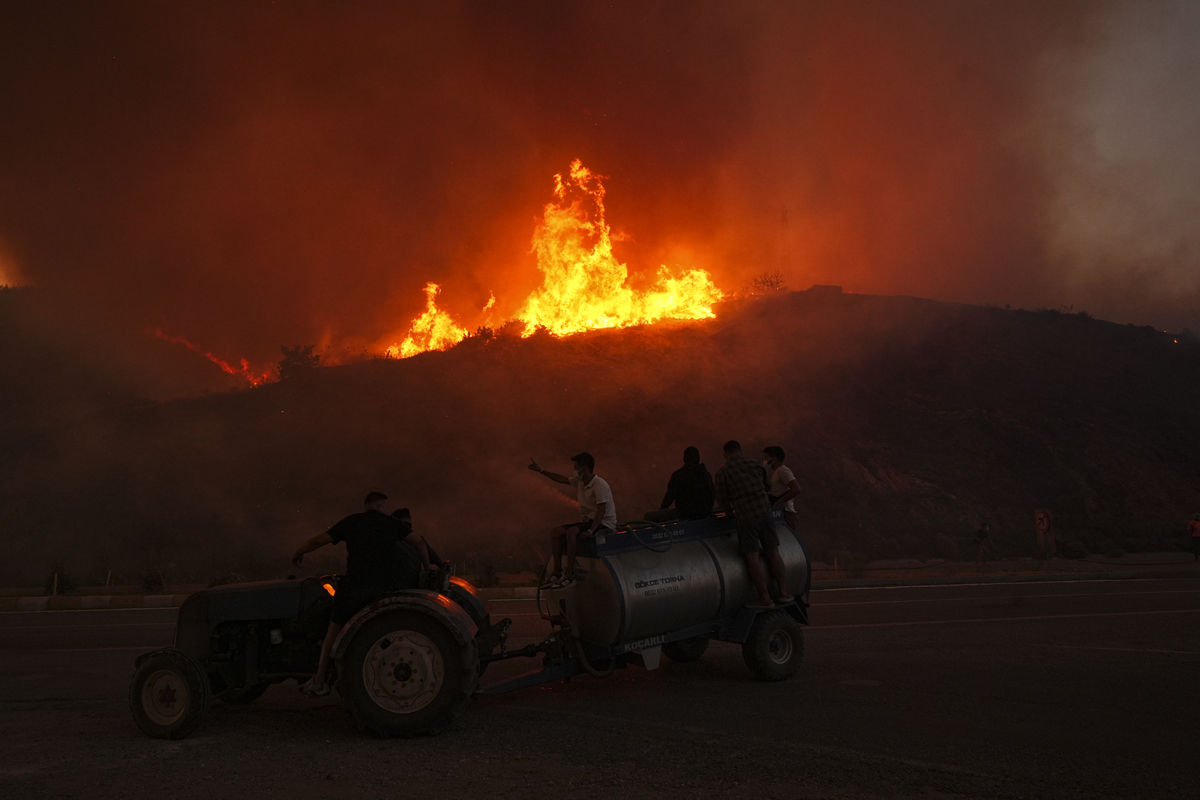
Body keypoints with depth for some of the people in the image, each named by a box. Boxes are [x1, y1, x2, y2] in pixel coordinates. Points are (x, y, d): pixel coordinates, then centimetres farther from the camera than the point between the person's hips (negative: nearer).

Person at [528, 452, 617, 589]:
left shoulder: (599, 484, -19)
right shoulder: (580, 482, 8)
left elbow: (602, 510, -27)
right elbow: (562, 479, 22)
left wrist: (590, 531, -35)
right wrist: (540, 470, 21)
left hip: (604, 524, -9)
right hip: (589, 521, 9)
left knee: (572, 532, -31)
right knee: (556, 532, -2)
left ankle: (569, 575, -26)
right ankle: (557, 572, 1)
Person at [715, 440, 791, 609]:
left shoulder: (723, 472, -4)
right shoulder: (756, 464, 7)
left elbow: (722, 500, 0)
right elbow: (768, 486, 20)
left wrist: (731, 509, 21)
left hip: (746, 517, -4)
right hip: (765, 512, 4)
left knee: (752, 557, 0)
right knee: (773, 552, 12)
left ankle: (765, 599, -1)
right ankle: (784, 592, 17)